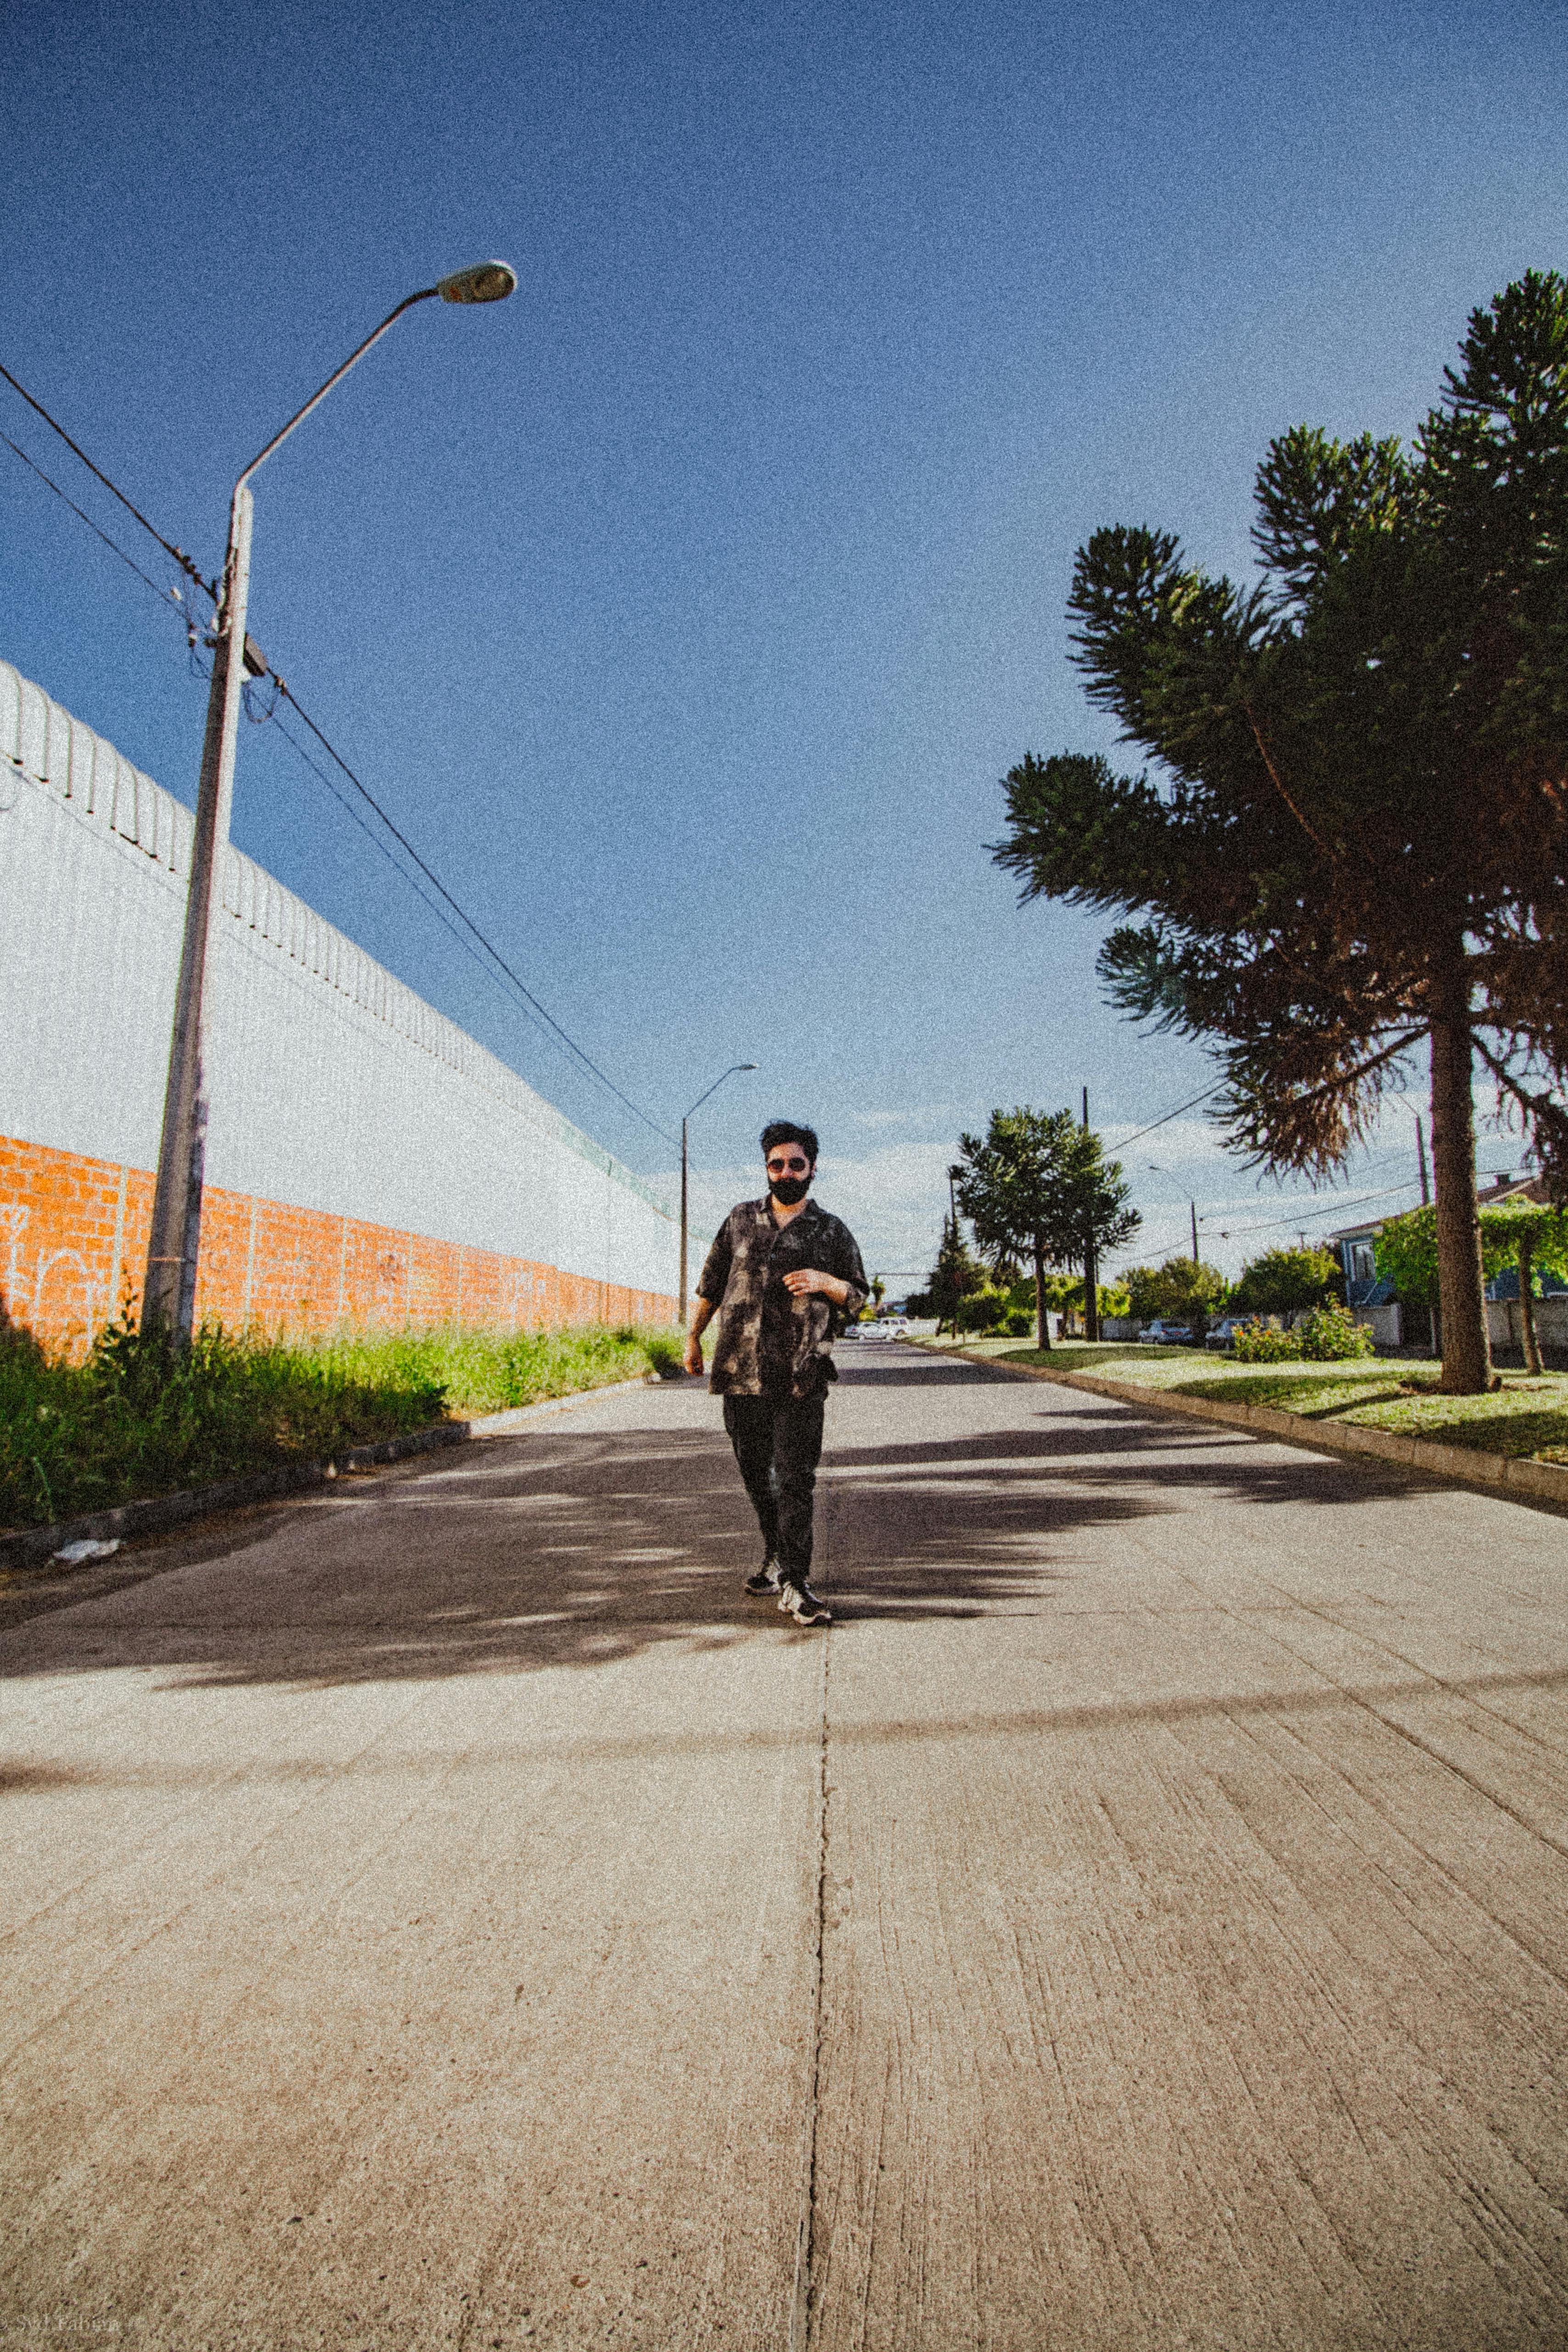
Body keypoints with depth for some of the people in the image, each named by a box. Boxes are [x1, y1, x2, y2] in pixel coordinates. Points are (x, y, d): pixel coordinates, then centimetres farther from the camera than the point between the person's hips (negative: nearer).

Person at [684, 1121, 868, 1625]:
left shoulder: (832, 1231, 8)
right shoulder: (741, 1220, 13)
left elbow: (860, 1296, 11)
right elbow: (711, 1283, 19)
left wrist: (825, 1282, -9)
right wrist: (693, 1337, 17)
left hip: (801, 1375, -3)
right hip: (741, 1369, 3)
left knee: (796, 1477, -8)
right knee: (754, 1469, 12)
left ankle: (794, 1584, -5)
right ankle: (777, 1556, 32)